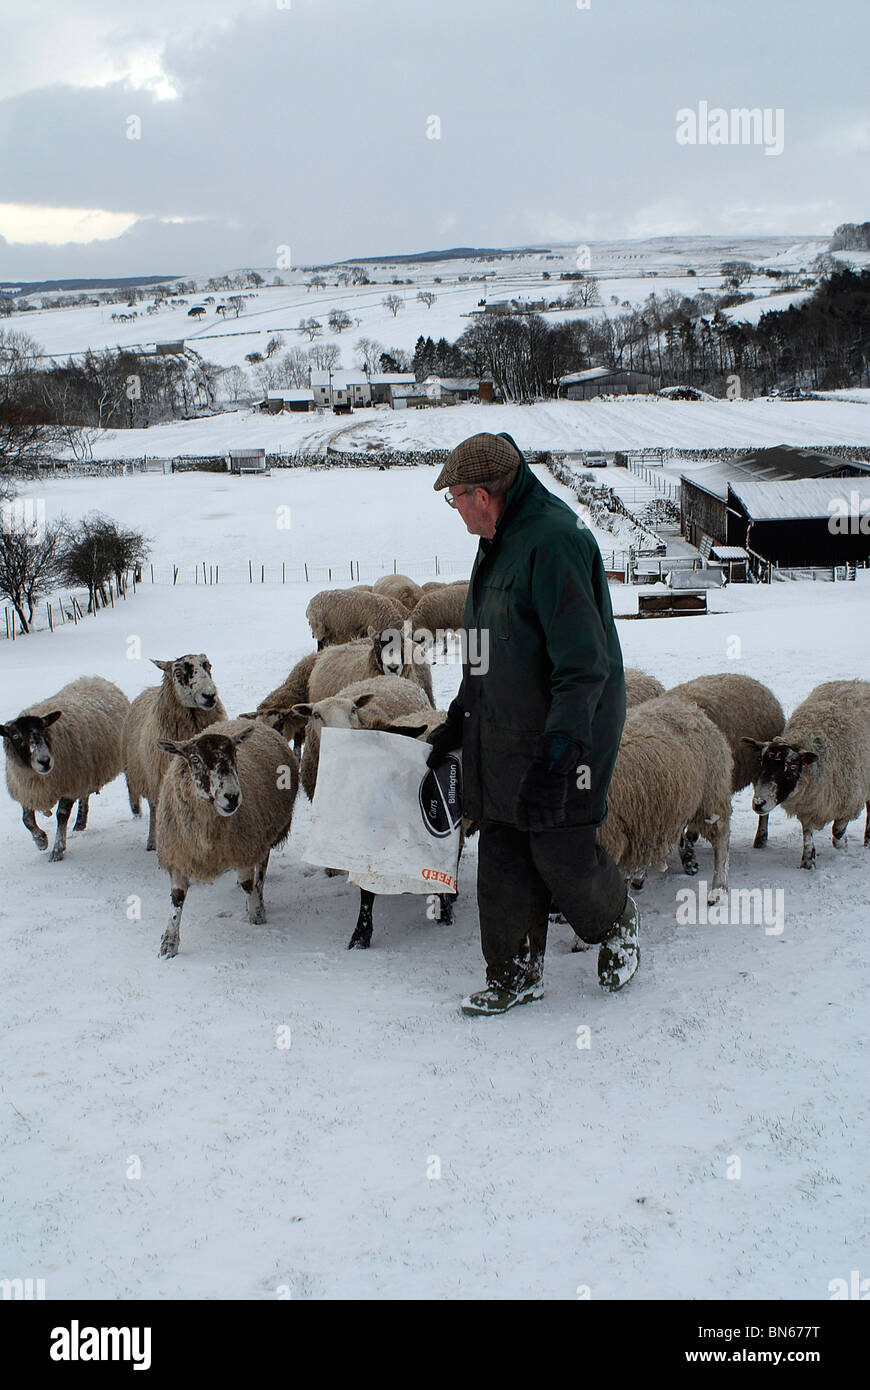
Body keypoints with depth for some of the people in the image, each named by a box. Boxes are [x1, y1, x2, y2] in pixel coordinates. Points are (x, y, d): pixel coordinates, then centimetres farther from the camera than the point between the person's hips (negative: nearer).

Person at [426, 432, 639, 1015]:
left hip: (565, 732, -9)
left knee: (562, 854, -1)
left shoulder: (555, 540, -20)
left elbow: (584, 664, -24)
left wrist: (559, 748, -27)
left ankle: (618, 924, 29)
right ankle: (516, 972, 23)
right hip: (503, 733, 9)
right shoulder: (500, 542, 12)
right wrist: (457, 721, 23)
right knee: (503, 856, 10)